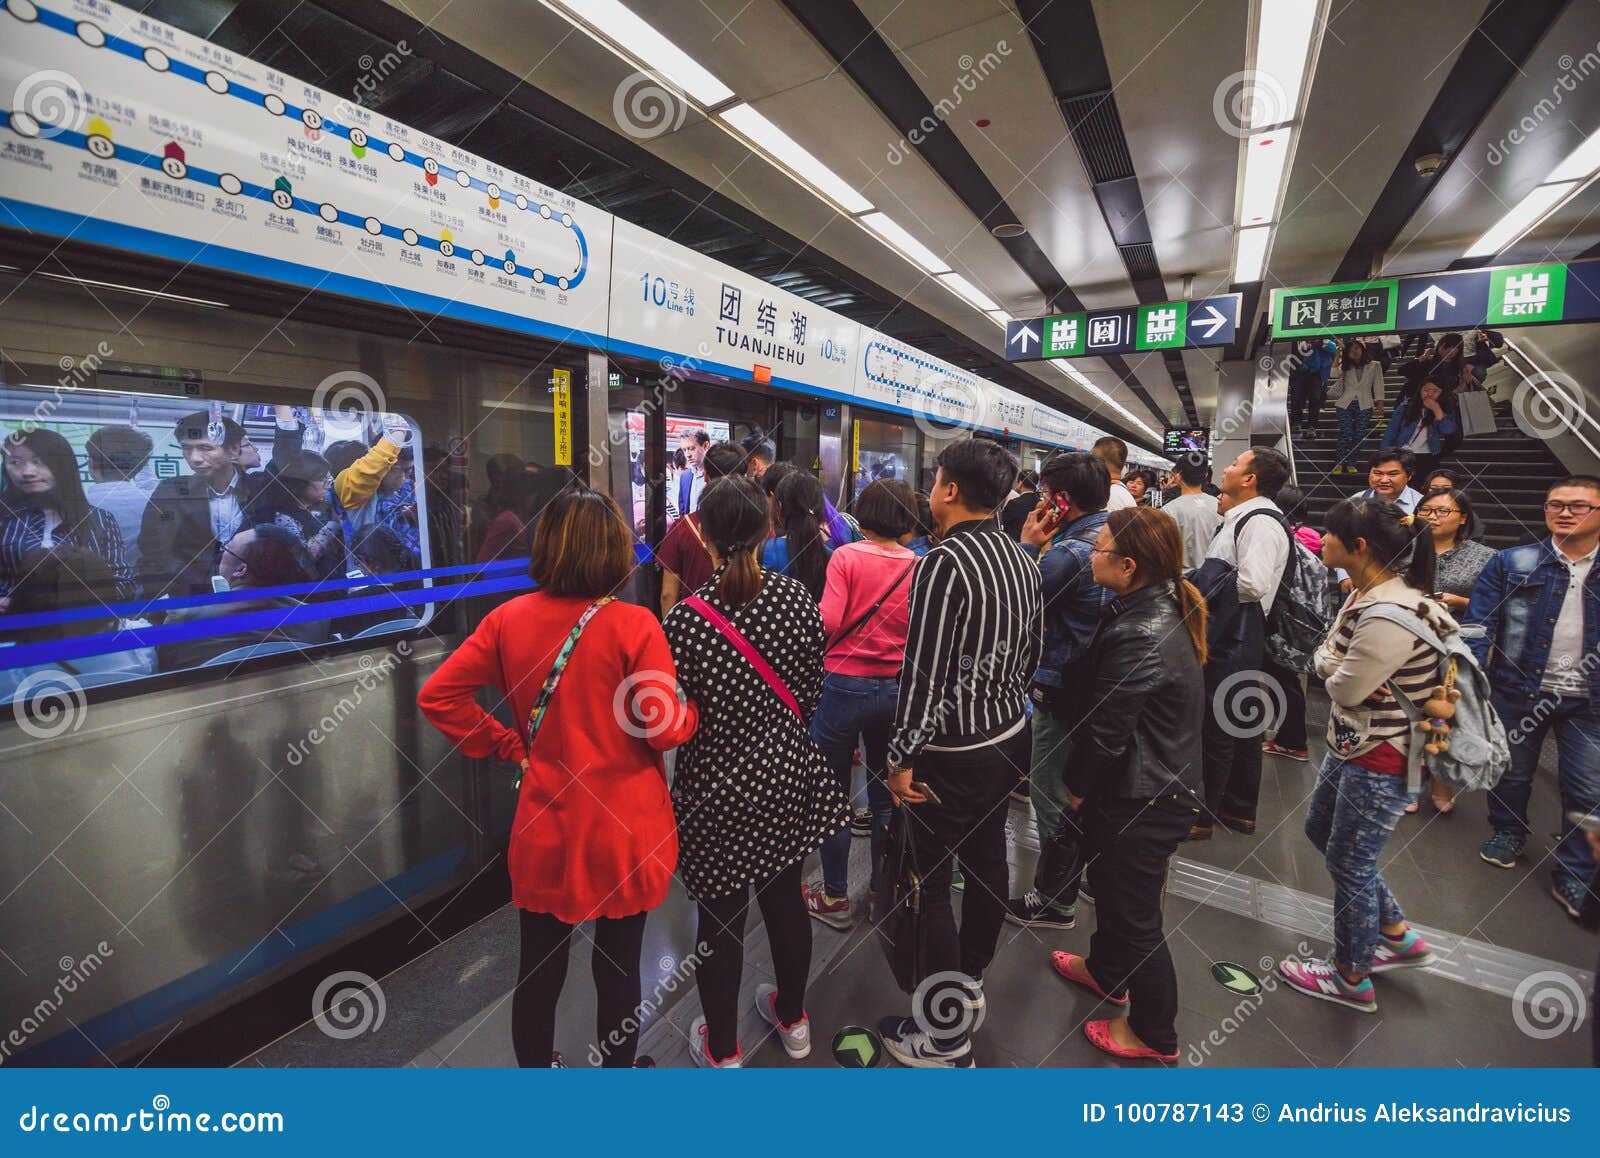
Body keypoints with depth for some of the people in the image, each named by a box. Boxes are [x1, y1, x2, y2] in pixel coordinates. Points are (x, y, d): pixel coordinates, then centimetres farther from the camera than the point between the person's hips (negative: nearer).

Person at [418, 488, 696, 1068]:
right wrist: (694, 707, 0)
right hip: (623, 832, -3)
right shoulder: (633, 625, -19)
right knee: (618, 969, 17)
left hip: (543, 828, 3)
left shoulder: (508, 619, -6)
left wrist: (509, 746, 2)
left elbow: (438, 696, -4)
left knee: (538, 968, 22)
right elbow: (665, 730, -20)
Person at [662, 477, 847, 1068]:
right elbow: (812, 691, 0)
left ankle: (722, 1052, 38)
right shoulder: (796, 597, -11)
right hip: (787, 775, 4)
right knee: (785, 897, 24)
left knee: (720, 918, 16)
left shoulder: (686, 618, -22)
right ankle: (792, 1019, 47)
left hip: (715, 787, -3)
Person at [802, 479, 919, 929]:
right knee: (885, 793, 19)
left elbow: (828, 622, -19)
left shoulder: (846, 556, -11)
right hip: (896, 689, 4)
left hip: (845, 685, -3)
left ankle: (835, 898, 23)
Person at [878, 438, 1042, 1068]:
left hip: (953, 751, -8)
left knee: (932, 881, 5)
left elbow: (924, 669, -23)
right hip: (1009, 735, 9)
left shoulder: (944, 563, -23)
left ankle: (945, 1038, 19)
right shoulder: (1021, 559, 3)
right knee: (986, 860, 22)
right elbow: (1032, 650, 12)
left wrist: (901, 756, -15)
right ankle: (969, 979, 44)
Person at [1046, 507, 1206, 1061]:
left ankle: (1154, 1034, 34)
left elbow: (1107, 730, -23)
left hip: (1143, 801, -9)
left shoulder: (1140, 636, -31)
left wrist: (1077, 786, -9)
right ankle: (1106, 970, 52)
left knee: (1134, 912, 11)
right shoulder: (1163, 607, 0)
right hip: (1159, 782, 9)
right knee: (1109, 882, 28)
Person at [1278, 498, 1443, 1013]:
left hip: (1381, 760, -10)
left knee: (1348, 860, 7)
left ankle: (1351, 979, 30)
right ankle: (1399, 936, 41)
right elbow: (1325, 660, 3)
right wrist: (1342, 668, -17)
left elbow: (1345, 689, -23)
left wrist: (1336, 671, -3)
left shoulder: (1391, 615, -29)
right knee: (1320, 829, 23)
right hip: (1352, 742, 10)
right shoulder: (1364, 595, 2)